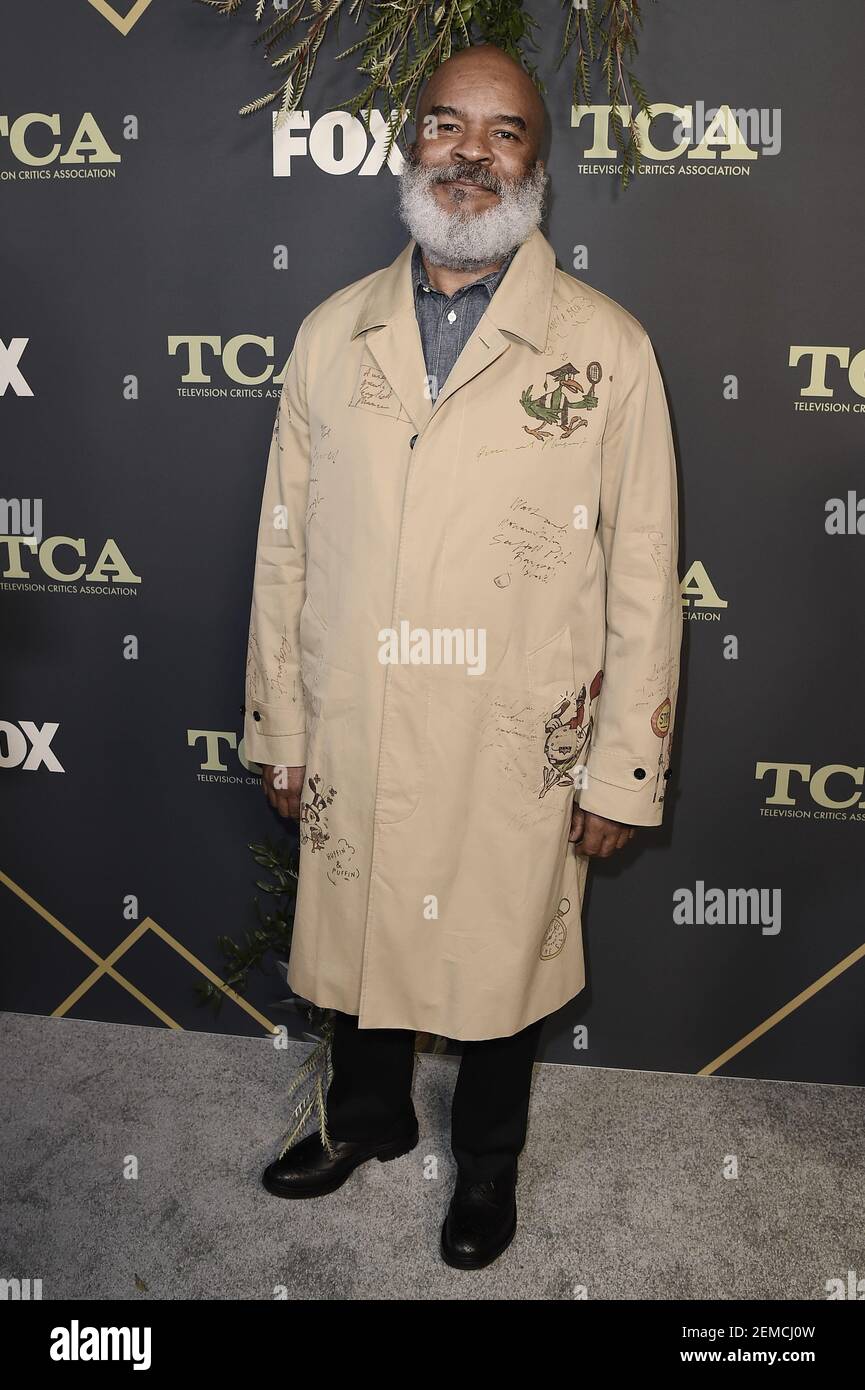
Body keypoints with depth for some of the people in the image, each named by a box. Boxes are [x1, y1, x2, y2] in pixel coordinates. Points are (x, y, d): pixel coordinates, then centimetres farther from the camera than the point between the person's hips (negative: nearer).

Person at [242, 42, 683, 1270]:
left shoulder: (607, 348, -8)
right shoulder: (330, 336, 1)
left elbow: (643, 578, -7)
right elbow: (285, 547, 4)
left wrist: (622, 770, -6)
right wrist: (280, 728, 5)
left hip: (517, 755, -2)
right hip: (352, 743, 3)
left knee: (498, 965, 17)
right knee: (357, 940, 22)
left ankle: (488, 1162, 46)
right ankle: (368, 1120, 51)